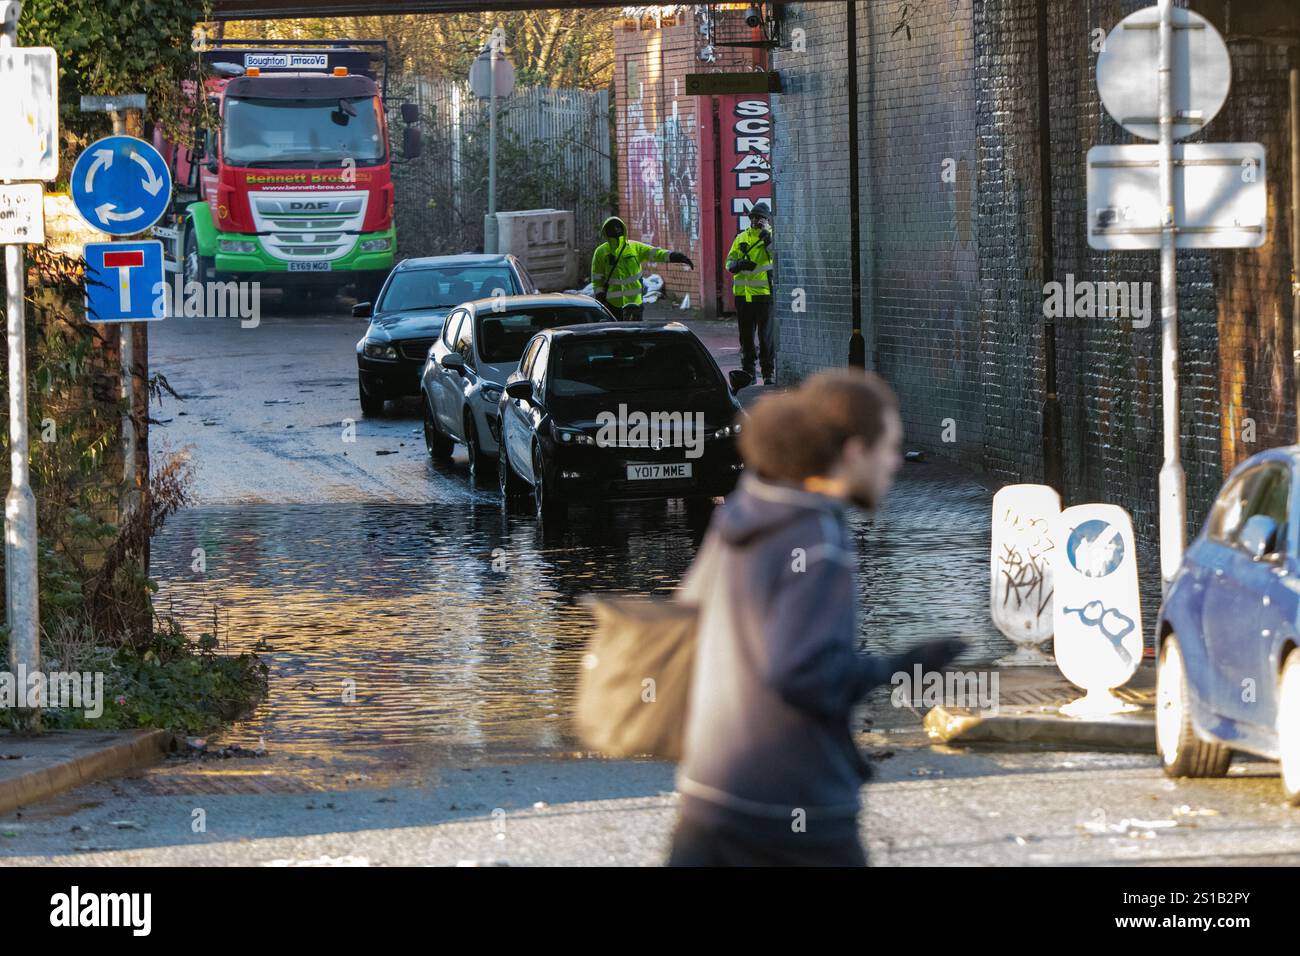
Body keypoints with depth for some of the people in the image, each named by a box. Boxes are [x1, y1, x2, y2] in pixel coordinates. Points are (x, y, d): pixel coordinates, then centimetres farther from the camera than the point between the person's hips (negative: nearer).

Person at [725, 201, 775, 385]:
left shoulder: (772, 236, 2)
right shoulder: (742, 238, 13)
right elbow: (729, 263, 10)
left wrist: (766, 234, -21)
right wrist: (739, 264, -11)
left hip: (765, 293, -4)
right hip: (743, 294, 4)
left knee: (766, 335, -5)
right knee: (746, 335, 9)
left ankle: (768, 372, 0)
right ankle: (748, 371, 17)